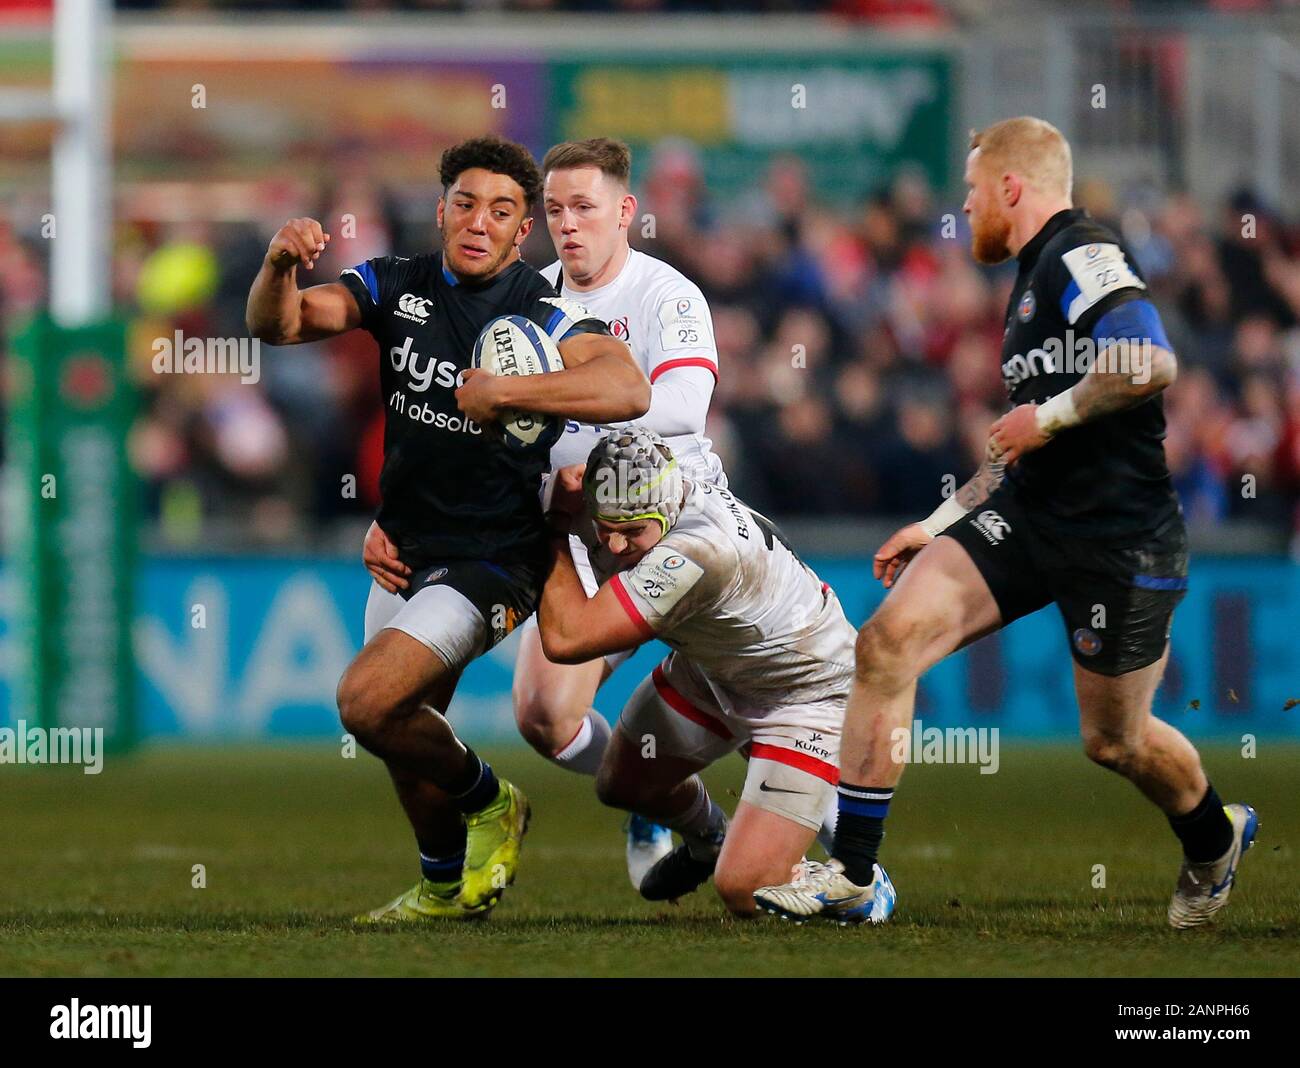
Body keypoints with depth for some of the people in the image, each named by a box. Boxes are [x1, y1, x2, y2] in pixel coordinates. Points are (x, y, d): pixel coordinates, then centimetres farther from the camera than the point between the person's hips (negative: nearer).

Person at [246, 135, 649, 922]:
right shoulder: (398, 286, -1)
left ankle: (487, 800, 6)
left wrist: (504, 392, -39)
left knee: (368, 700, -20)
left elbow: (629, 390, -33)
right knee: (407, 727, 17)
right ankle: (446, 886, 40)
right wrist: (281, 267, -31)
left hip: (491, 560, -7)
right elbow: (279, 325, -9)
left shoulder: (541, 312, -17)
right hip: (405, 546, 7)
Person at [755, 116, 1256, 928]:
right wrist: (941, 523, 24)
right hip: (1028, 519, 9)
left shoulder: (1084, 257, -14)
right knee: (891, 637, -11)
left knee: (1115, 741, 6)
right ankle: (853, 875, -8)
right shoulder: (1038, 274, 18)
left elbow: (1151, 362, -33)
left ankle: (1215, 839, 41)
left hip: (1119, 541, -9)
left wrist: (1048, 417, -20)